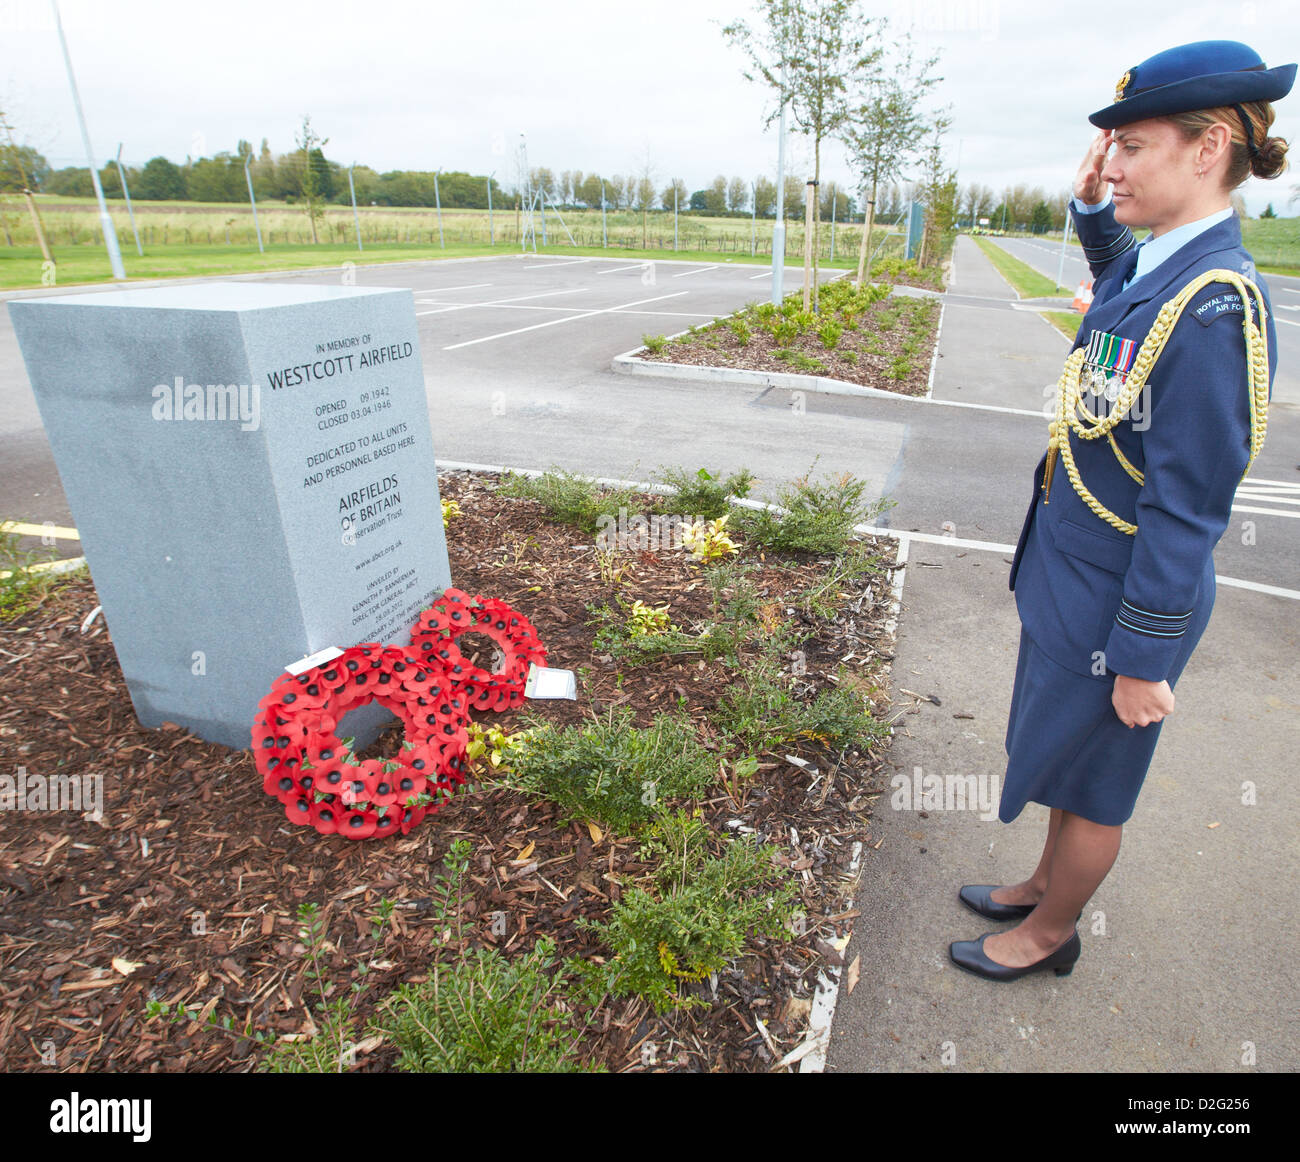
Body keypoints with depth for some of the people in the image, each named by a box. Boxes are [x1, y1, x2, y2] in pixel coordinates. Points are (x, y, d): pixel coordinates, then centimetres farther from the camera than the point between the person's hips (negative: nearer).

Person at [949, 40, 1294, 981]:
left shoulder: (1215, 306, -25)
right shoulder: (1152, 267, 2)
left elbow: (1187, 512, -24)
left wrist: (1141, 658, -19)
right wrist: (1092, 211, 11)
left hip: (1119, 603, -9)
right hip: (1071, 576, 9)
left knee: (1089, 777, 14)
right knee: (1065, 760, 25)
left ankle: (1051, 934, 39)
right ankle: (1047, 885, 50)